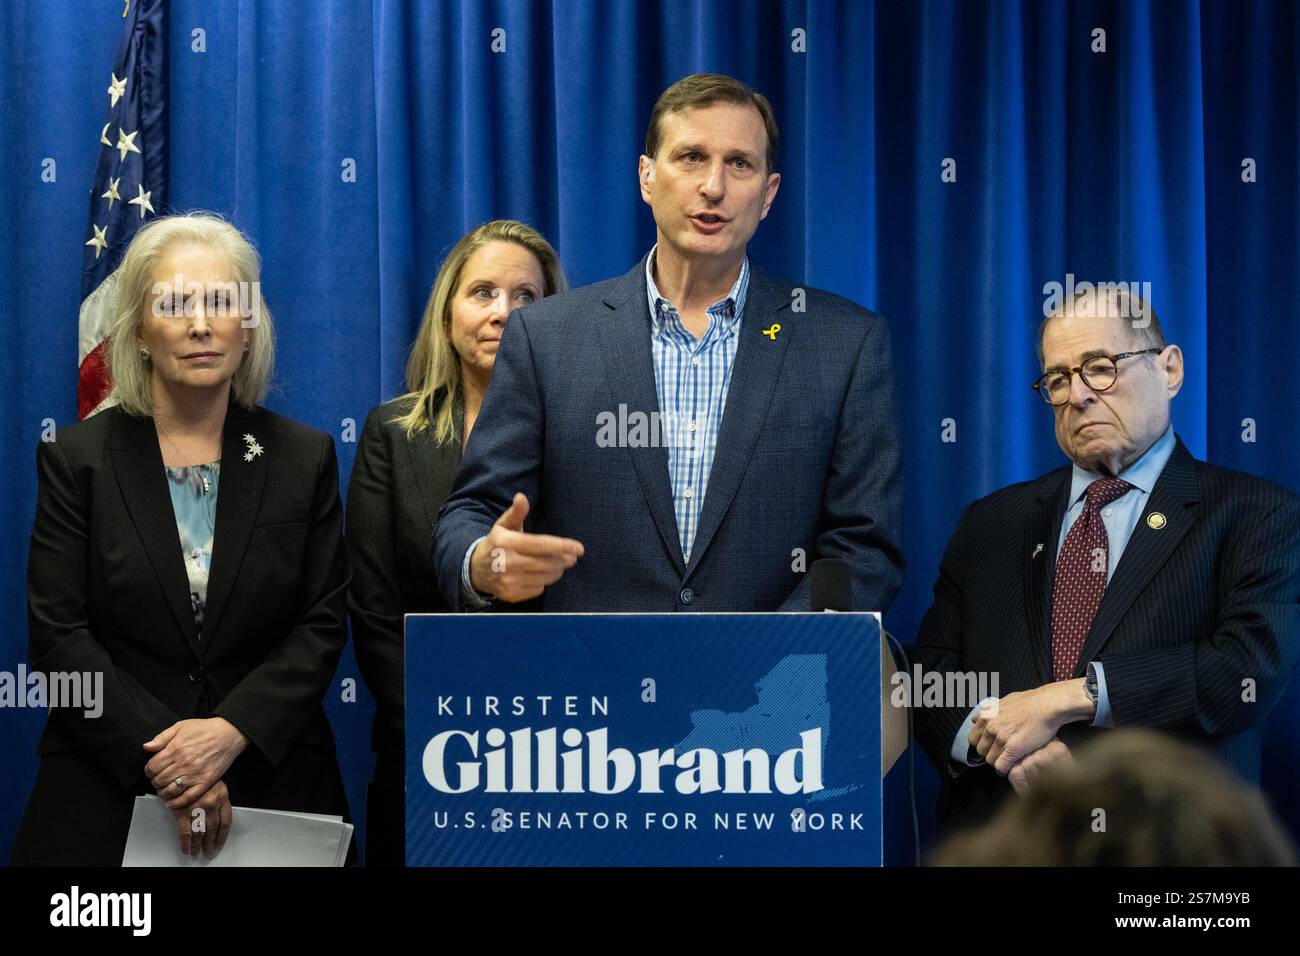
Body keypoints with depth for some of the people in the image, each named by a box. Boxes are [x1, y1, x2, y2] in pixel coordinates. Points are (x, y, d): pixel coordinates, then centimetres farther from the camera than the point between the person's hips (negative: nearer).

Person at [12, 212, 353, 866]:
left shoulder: (303, 458, 4)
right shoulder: (76, 459, 1)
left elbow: (322, 625, 0)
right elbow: (57, 634, -6)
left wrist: (231, 732, -16)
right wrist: (165, 759, -16)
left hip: (274, 781, 1)